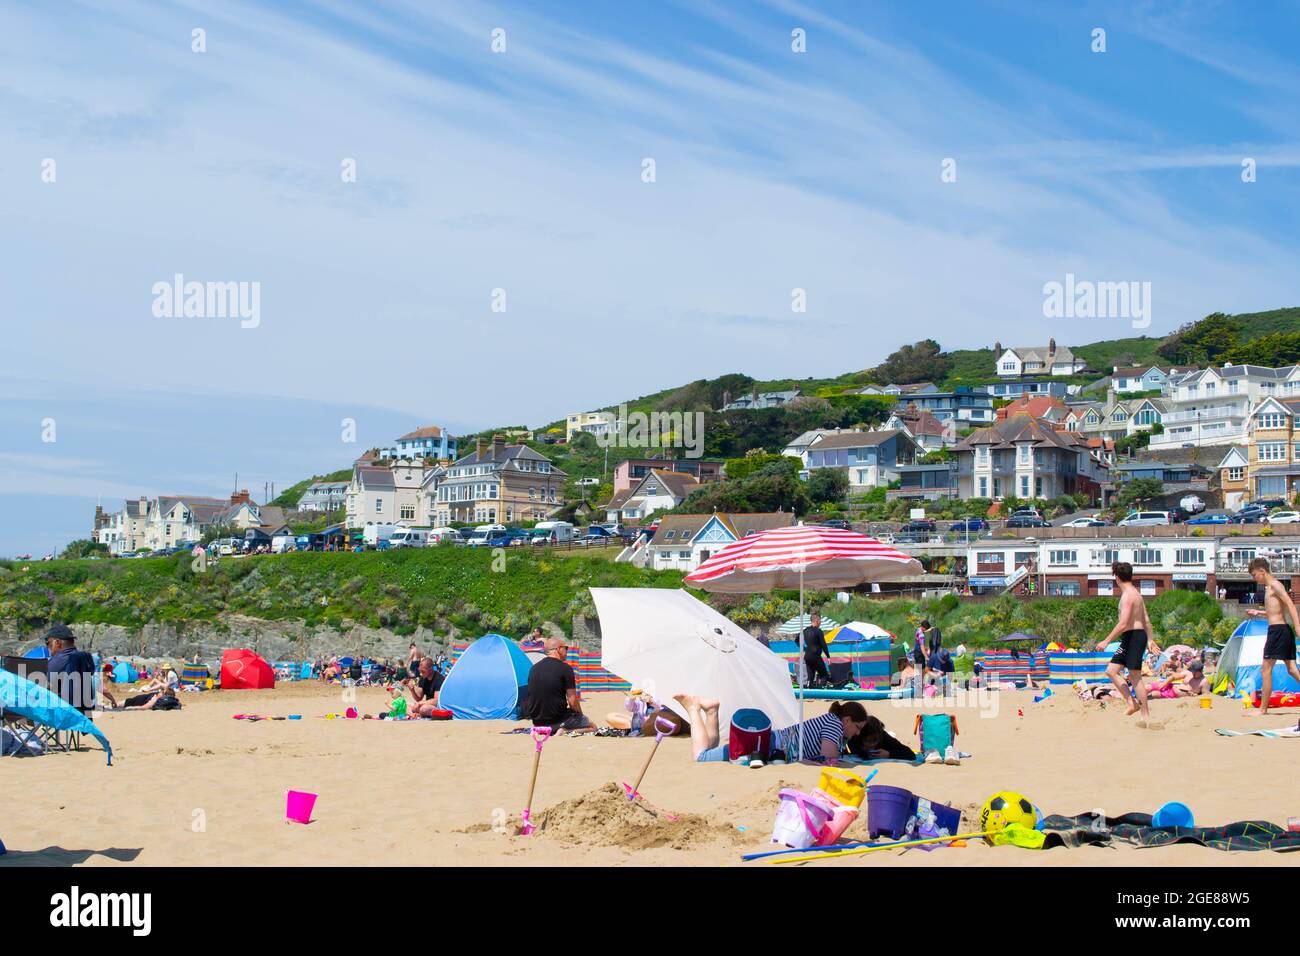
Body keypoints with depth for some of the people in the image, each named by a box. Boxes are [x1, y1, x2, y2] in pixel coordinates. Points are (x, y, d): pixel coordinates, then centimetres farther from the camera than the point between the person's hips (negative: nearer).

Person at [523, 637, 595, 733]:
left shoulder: (534, 668, 6)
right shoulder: (565, 668, -13)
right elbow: (572, 701, -14)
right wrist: (580, 714, 7)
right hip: (558, 720, -7)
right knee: (592, 727, 12)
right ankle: (564, 731, -10)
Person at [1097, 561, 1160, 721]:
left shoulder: (1127, 595, -15)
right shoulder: (1136, 594, 16)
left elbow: (1123, 624, -22)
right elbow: (1146, 620, 21)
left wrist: (1106, 641, -20)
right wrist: (1149, 639, 26)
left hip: (1133, 636, -10)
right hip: (1139, 635, 10)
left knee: (1135, 676, -6)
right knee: (1111, 671, 9)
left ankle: (1146, 715, -3)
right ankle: (1132, 703, 8)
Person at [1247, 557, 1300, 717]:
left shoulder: (1274, 585, -9)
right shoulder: (1270, 587, 19)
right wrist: (1259, 613, 28)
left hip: (1277, 630, -10)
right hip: (1284, 629, 10)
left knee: (1265, 670, -4)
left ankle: (1263, 710, -1)